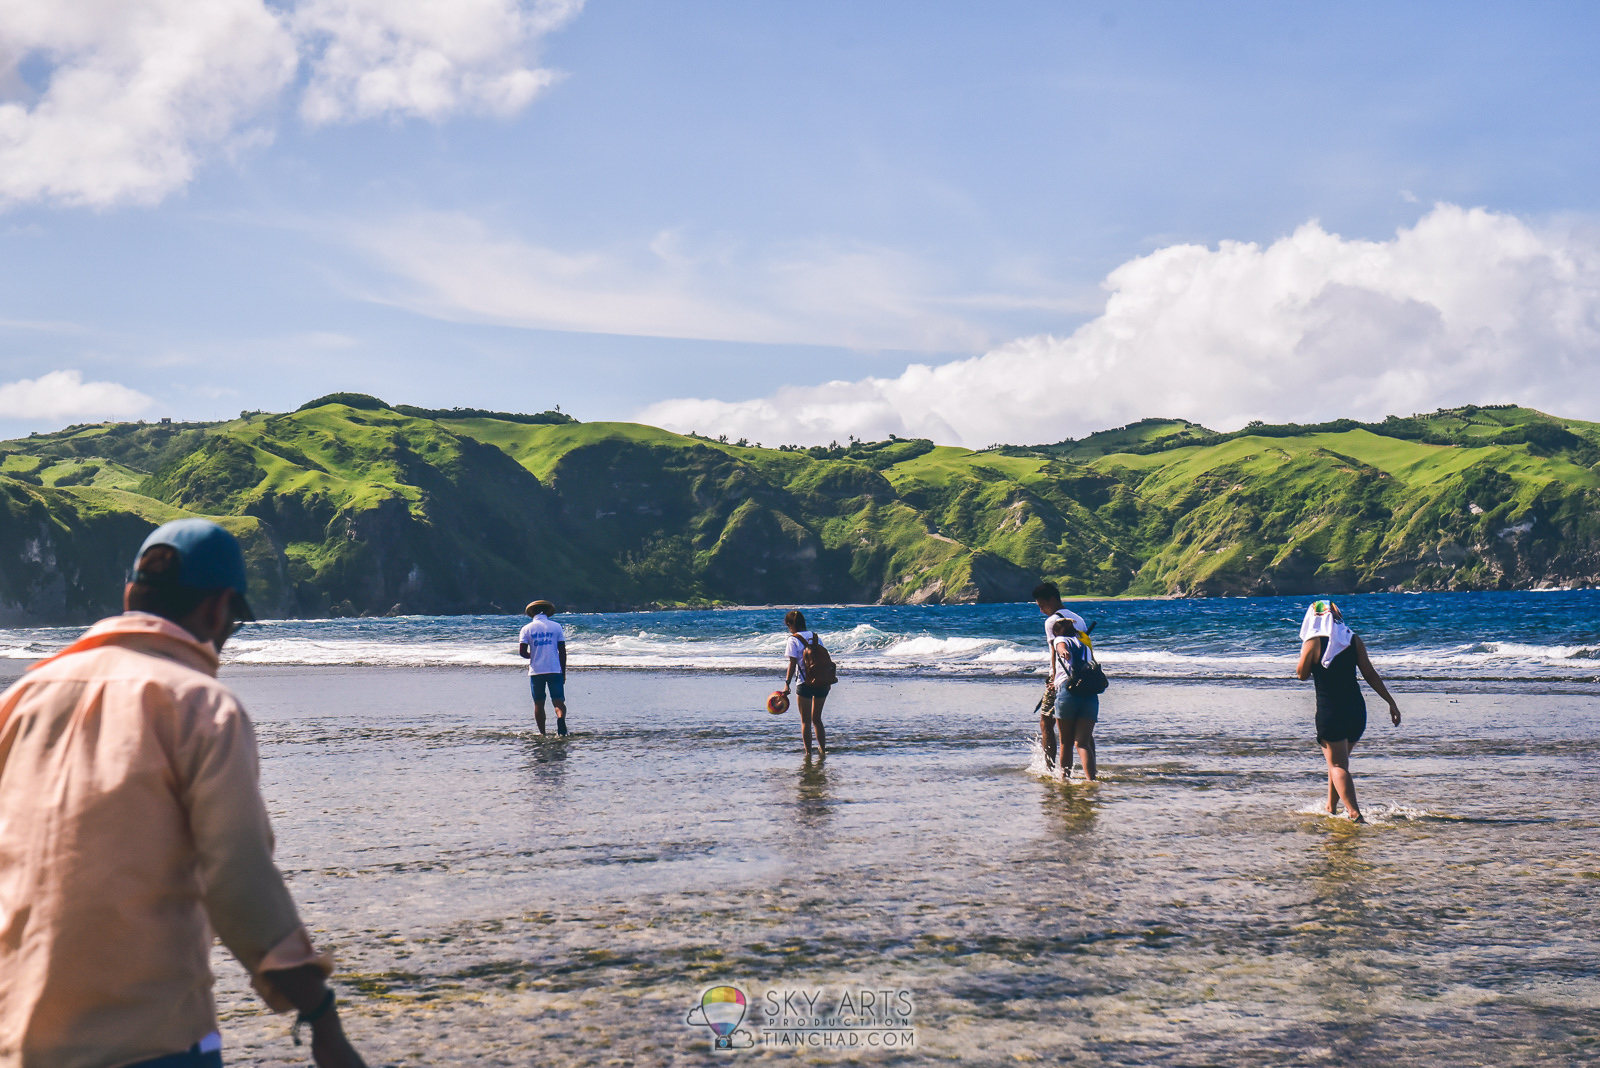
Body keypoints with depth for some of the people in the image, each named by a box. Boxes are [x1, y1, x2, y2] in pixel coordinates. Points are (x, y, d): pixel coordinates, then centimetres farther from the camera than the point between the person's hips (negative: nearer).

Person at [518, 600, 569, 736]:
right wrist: (563, 672, 10)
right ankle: (561, 718, -31)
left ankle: (542, 733, 11)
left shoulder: (527, 629, 2)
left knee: (539, 703, 11)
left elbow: (522, 652, -4)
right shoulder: (556, 626, 4)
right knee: (559, 701, -1)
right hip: (555, 670, 0)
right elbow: (562, 651, 3)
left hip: (536, 671, 0)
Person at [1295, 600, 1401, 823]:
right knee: (1339, 760, 22)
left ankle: (1354, 812, -20)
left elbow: (1302, 674, 2)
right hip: (1356, 709, 5)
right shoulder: (1354, 640, 4)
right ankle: (1331, 807, 31)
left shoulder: (1313, 642, -7)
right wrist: (1391, 702, 6)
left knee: (1337, 765, -3)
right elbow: (1370, 674, 3)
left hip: (1329, 711, -5)